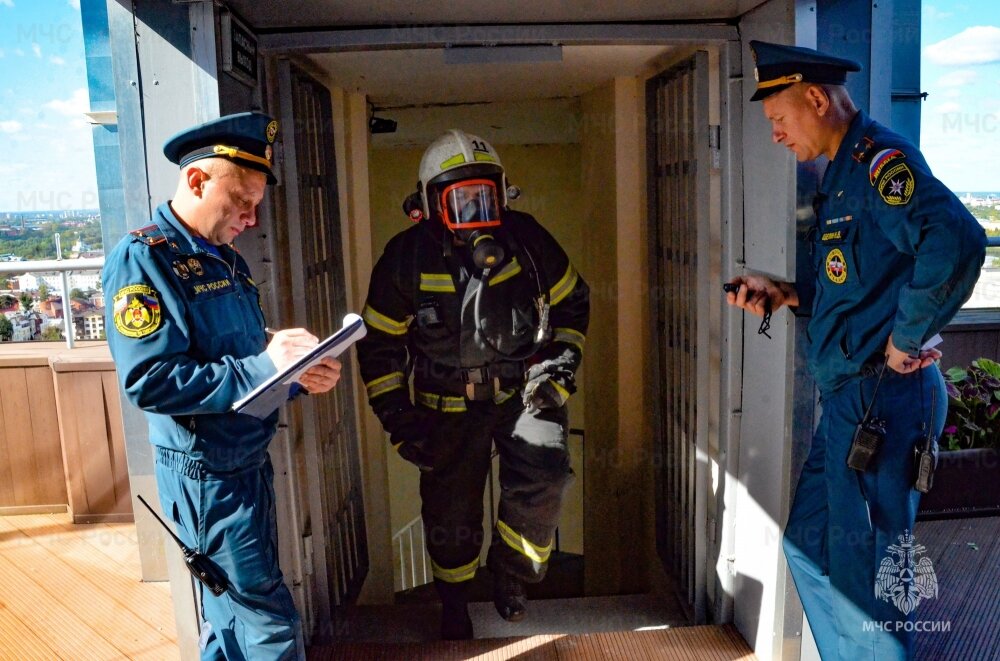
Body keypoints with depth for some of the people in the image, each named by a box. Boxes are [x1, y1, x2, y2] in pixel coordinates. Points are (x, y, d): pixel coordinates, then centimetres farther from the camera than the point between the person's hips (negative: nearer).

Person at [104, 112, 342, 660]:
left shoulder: (225, 260, 10)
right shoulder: (142, 259, -16)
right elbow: (148, 382, -26)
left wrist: (301, 374, -5)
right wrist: (264, 366, -27)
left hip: (249, 464, 9)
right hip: (206, 474, -8)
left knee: (231, 612, 23)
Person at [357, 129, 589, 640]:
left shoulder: (525, 239, -8)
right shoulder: (406, 257, -10)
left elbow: (571, 305, 7)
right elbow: (380, 345, -2)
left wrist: (560, 366, -4)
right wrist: (398, 419, -6)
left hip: (523, 389, 1)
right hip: (448, 402, 0)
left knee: (543, 475, -21)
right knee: (451, 508, 9)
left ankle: (509, 570, 9)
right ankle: (453, 604, 37)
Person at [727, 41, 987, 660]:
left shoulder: (881, 157, -13)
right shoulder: (844, 171, 17)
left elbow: (956, 241, -31)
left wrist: (905, 342, -22)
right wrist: (786, 293, 11)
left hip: (883, 396, -10)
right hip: (852, 396, 10)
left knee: (865, 573, 1)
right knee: (808, 545, 18)